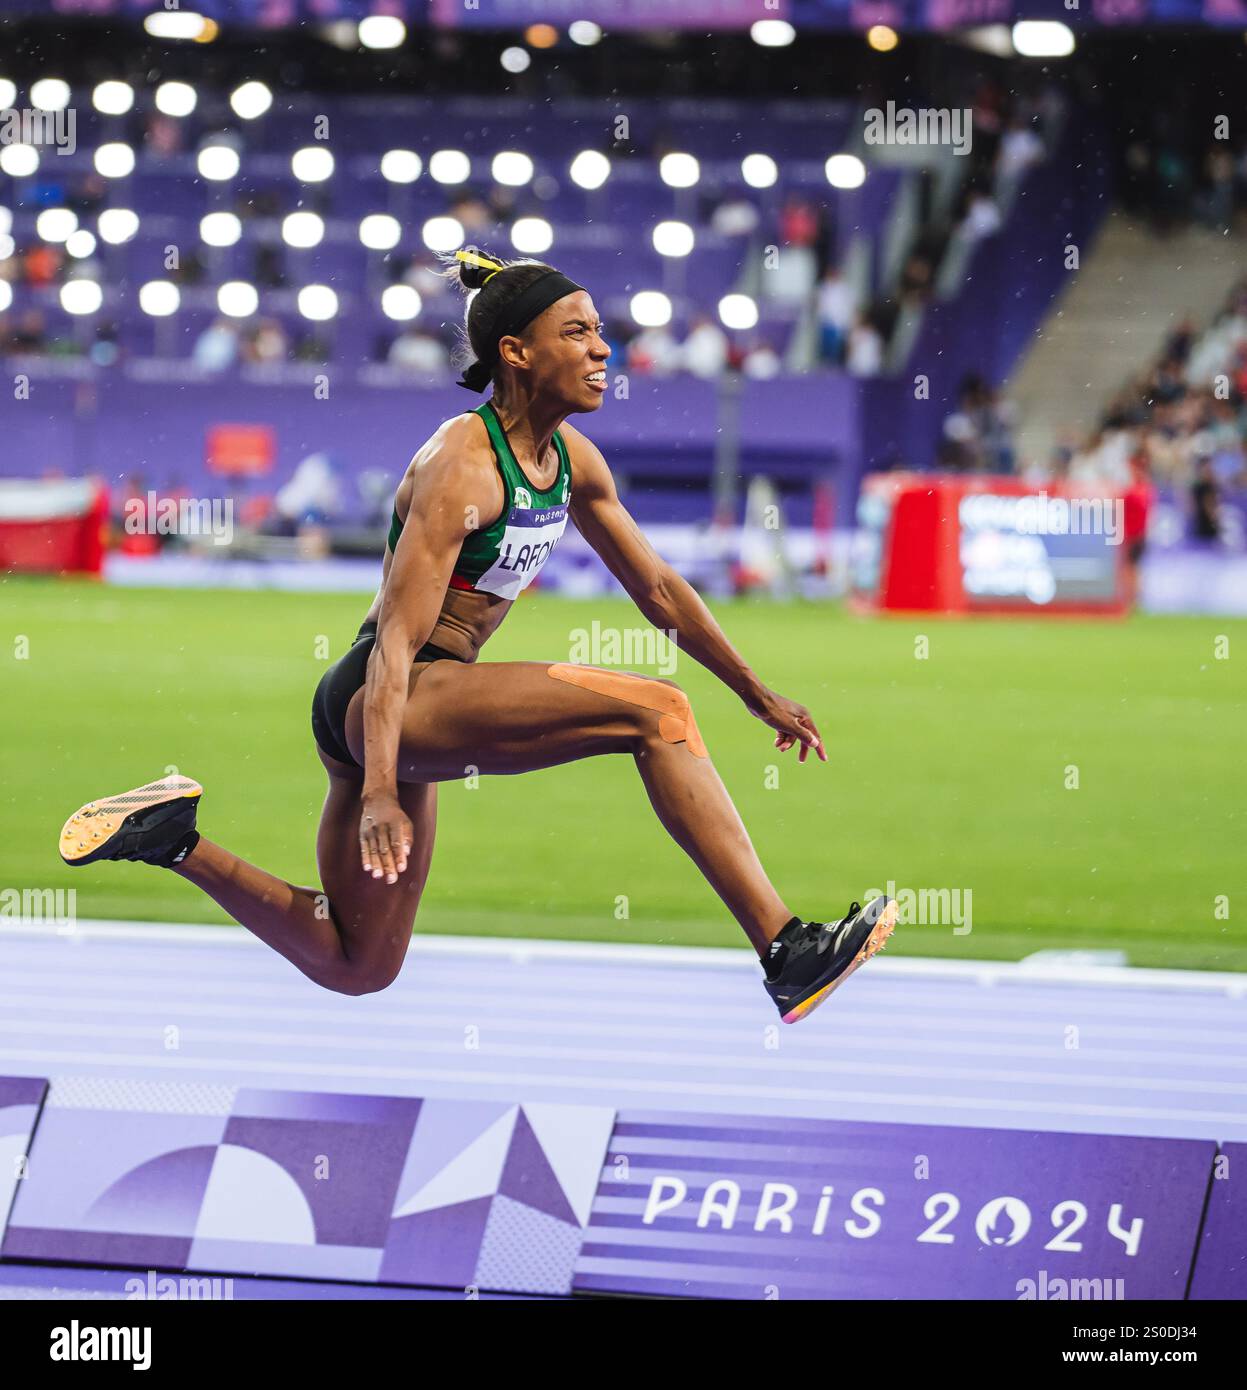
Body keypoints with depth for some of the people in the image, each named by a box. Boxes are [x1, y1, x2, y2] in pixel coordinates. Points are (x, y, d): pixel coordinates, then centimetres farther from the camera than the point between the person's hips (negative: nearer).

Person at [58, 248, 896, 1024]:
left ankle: (175, 838, 20)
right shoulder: (462, 466, -17)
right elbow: (397, 637, -24)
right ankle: (787, 951, -27)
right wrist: (380, 792, -33)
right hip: (384, 702, -10)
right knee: (659, 712, -23)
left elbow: (657, 588, 21)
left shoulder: (571, 459, 8)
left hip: (403, 719, 10)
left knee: (355, 968, 18)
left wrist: (757, 694, 23)